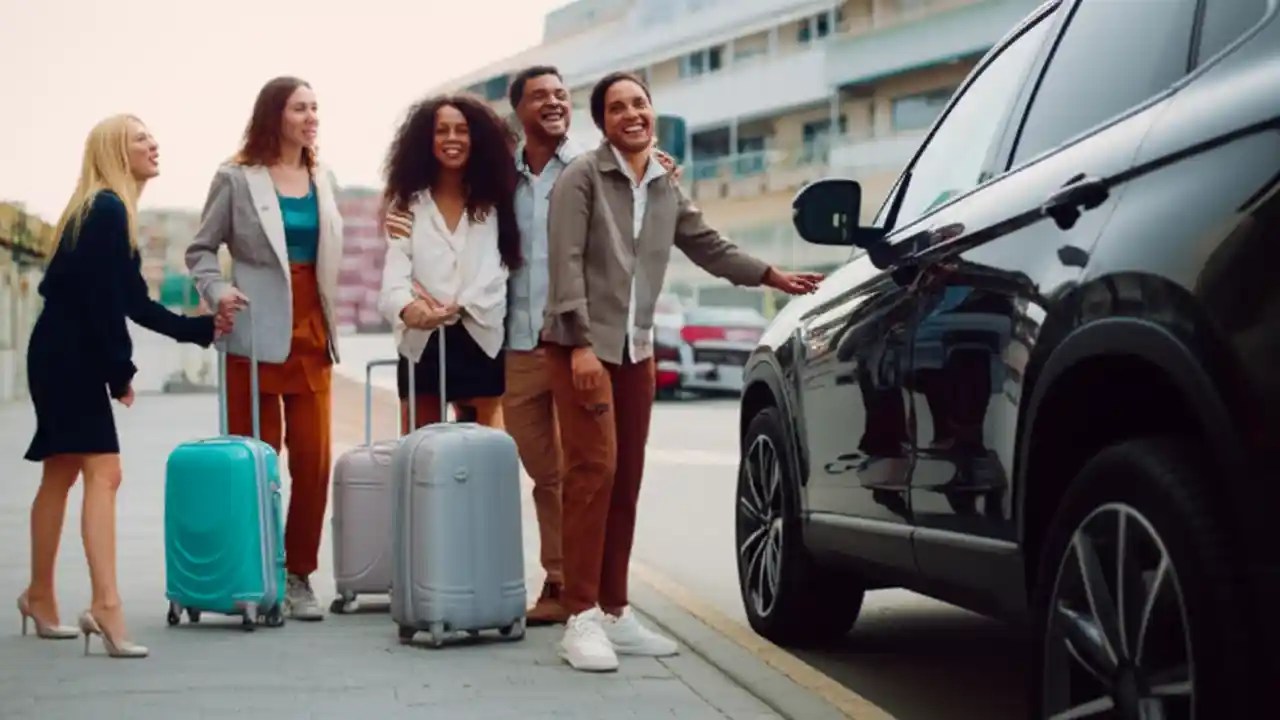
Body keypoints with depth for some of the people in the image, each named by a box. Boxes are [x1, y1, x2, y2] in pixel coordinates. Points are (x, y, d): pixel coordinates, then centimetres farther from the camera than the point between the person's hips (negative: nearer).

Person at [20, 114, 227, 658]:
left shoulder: (108, 211, 16)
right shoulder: (107, 211, -14)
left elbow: (134, 303, 16)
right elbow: (102, 301, -19)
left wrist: (199, 328, 14)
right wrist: (121, 370, -14)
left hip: (65, 359, 10)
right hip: (70, 359, -10)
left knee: (61, 473, 17)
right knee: (103, 472, -15)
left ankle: (40, 597, 28)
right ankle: (105, 605, -20)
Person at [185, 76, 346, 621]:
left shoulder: (322, 181, 14)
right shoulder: (236, 178, 1)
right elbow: (201, 250, 2)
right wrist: (218, 292, -13)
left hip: (312, 334, 4)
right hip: (256, 335, -4)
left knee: (313, 461, 0)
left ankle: (299, 576, 10)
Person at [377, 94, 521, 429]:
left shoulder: (492, 202, 8)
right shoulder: (408, 203, 8)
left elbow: (494, 272, -5)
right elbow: (395, 270, -8)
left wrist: (458, 307, -24)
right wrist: (406, 306, -32)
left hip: (478, 341, 0)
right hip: (421, 343, 0)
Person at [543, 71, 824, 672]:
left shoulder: (666, 188, 13)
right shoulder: (581, 177, -5)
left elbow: (707, 246, 24)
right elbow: (566, 262, -12)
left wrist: (773, 277, 23)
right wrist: (582, 342, -19)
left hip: (636, 349, 6)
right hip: (582, 345, -6)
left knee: (627, 480, 5)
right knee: (594, 470, -13)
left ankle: (614, 612, 12)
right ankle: (582, 617, -10)